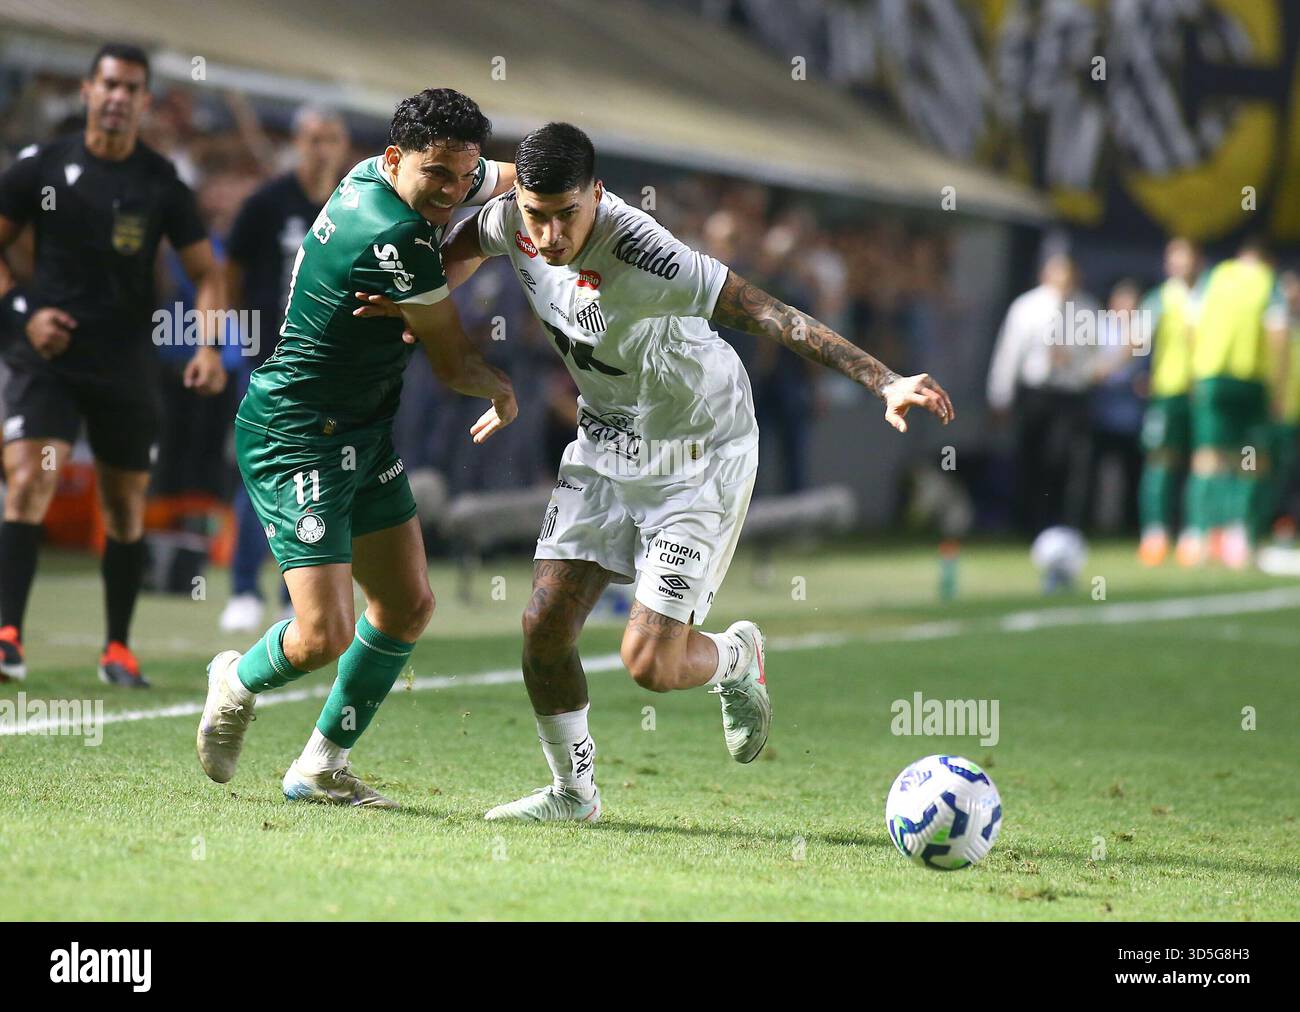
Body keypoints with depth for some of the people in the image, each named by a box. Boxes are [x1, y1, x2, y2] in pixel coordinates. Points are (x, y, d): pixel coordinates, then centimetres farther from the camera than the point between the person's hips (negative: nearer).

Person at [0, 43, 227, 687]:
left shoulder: (161, 182, 0)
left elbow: (206, 273, 5)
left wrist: (209, 347, -10)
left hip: (126, 364, 2)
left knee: (127, 507, 7)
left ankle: (118, 650, 19)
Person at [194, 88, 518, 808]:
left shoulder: (381, 176, -1)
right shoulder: (393, 240, -28)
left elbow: (525, 175, 17)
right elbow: (453, 365, -13)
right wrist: (505, 391, 8)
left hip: (364, 435, 10)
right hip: (296, 439, -10)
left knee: (408, 606, 10)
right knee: (324, 636, -15)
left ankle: (322, 767, 22)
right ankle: (238, 683, 19)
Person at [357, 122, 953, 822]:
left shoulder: (640, 255, -34)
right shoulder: (510, 219, -12)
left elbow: (771, 316, -37)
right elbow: (467, 244, 15)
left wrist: (885, 382, -44)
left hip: (699, 457, -6)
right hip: (604, 442, 6)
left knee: (650, 663, -12)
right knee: (545, 628, -2)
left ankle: (737, 659, 25)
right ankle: (572, 792, 21)